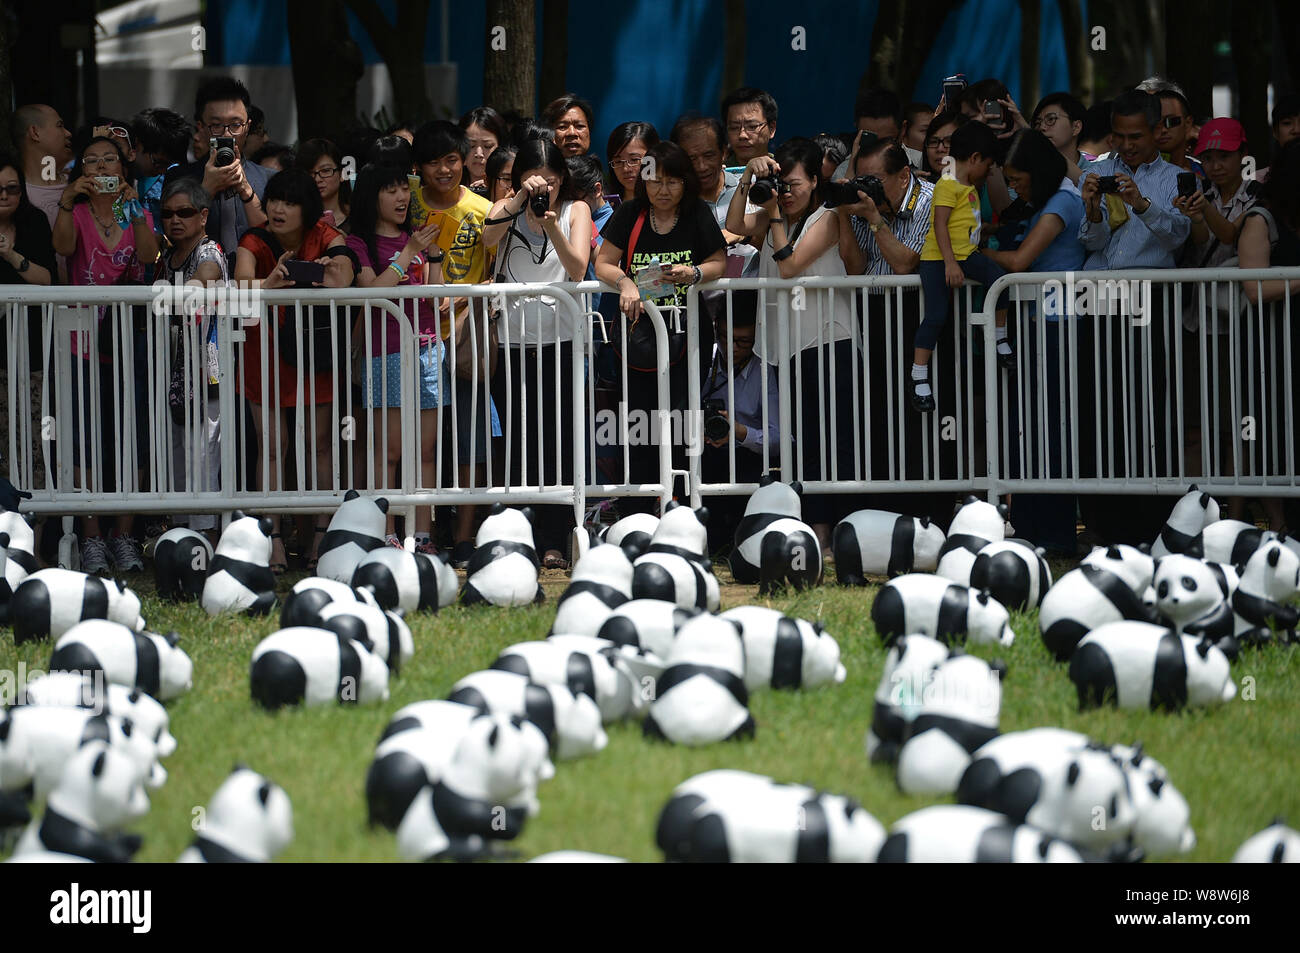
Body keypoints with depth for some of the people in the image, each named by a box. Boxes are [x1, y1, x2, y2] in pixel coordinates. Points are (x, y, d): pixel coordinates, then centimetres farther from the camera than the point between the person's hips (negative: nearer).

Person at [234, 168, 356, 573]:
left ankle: (322, 539, 5)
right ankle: (274, 542, -6)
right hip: (266, 349, -1)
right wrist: (267, 284, -56)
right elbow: (241, 282, -33)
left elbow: (344, 264, -29)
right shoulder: (255, 242, -15)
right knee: (271, 445, -5)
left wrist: (339, 278, -54)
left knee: (320, 441, 1)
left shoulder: (323, 235, -11)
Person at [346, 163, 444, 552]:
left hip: (428, 348, 5)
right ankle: (387, 536, -9)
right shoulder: (360, 243, 3)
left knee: (426, 450, 1)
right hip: (386, 353, -5)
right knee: (388, 450, -9)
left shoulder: (415, 238, 19)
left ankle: (423, 535, 1)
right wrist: (409, 254, -13)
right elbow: (373, 290, -12)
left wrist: (433, 253, -1)